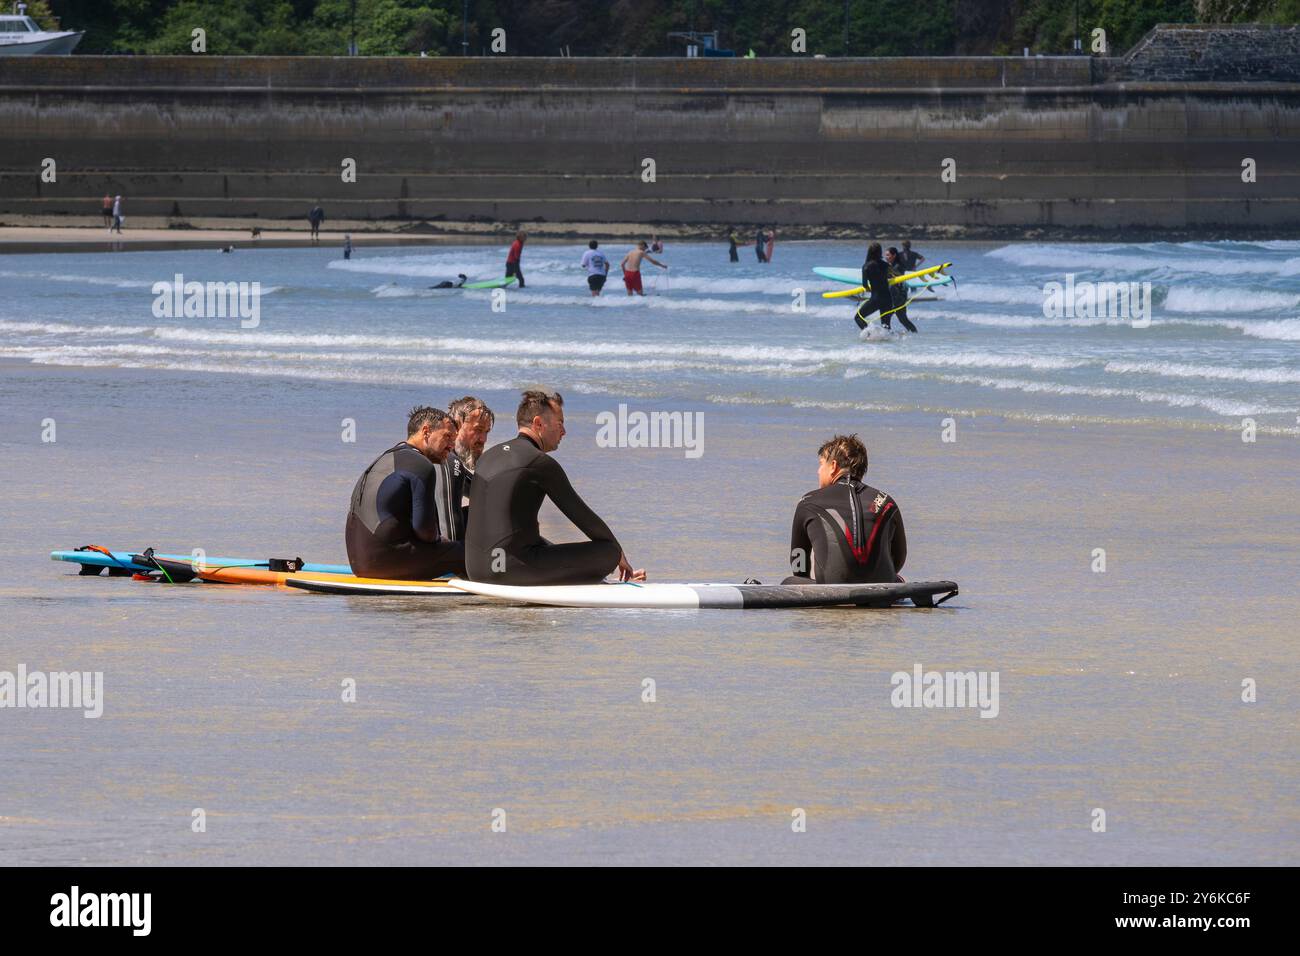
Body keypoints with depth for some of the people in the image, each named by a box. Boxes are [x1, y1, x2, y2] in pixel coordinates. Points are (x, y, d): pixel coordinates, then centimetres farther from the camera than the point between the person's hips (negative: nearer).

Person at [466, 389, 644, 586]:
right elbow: (581, 515, 1)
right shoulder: (540, 462, -7)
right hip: (513, 569, -9)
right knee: (609, 553, -7)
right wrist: (618, 553, 15)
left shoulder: (489, 456, 17)